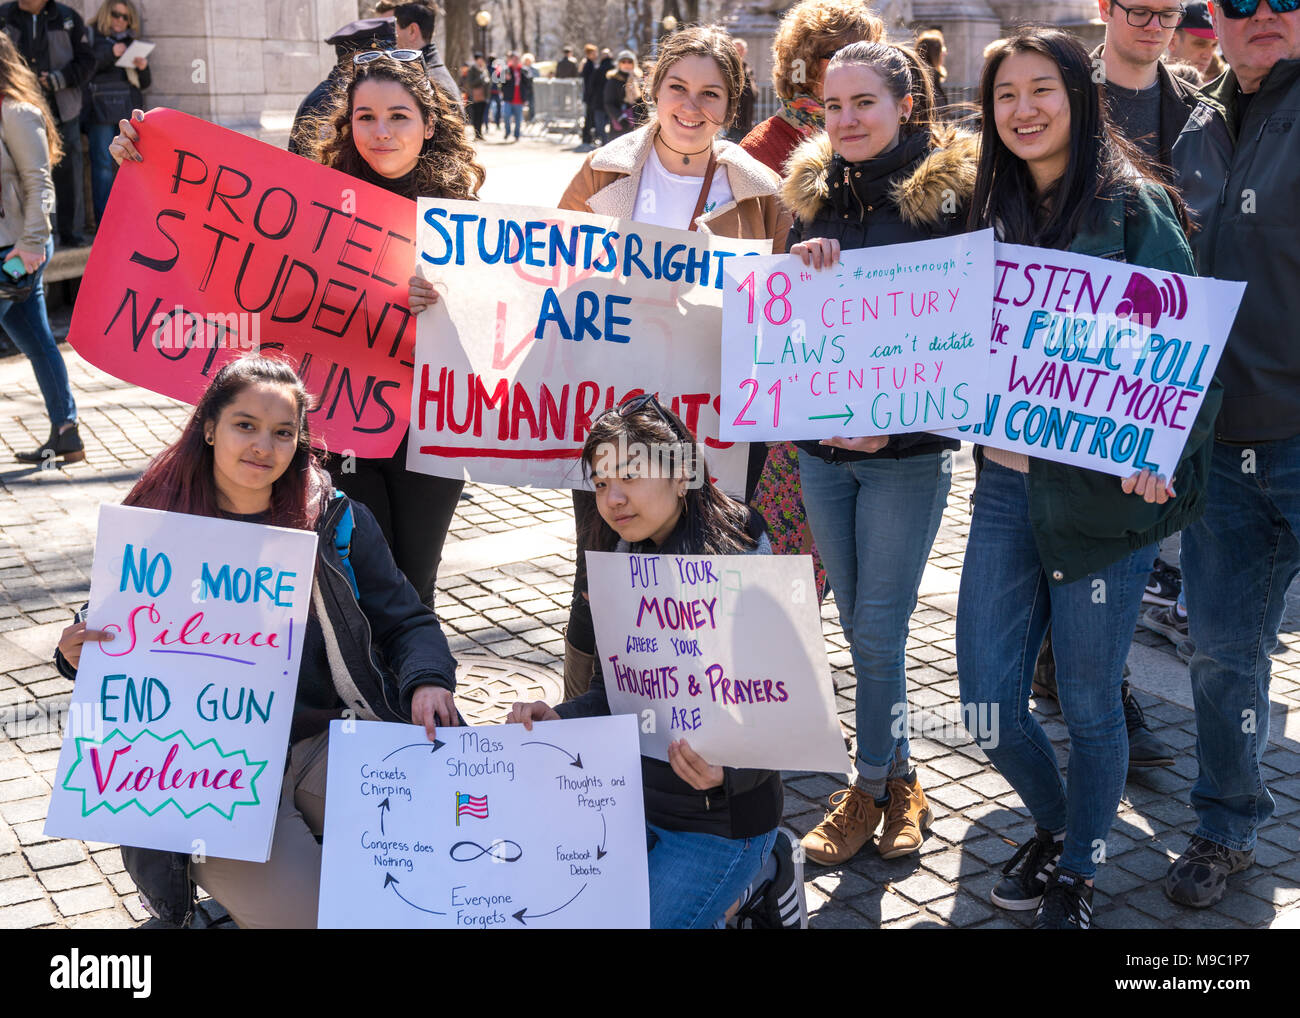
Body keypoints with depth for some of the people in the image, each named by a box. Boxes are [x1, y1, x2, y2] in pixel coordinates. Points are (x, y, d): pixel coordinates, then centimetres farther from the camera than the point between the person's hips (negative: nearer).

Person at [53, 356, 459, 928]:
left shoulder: (337, 521, 4)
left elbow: (407, 622, 6)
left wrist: (427, 681, -15)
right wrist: (76, 655, -12)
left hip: (329, 743, 2)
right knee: (305, 914, -21)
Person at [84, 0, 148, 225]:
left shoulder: (131, 42, 20)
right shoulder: (90, 35, 7)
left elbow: (144, 84, 20)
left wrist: (143, 67, -1)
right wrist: (110, 54, -16)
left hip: (128, 109, 5)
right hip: (100, 108, -4)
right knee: (103, 164, -8)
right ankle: (103, 222, -8)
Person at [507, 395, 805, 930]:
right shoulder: (624, 564, 1)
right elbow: (613, 691, 7)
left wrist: (725, 772, -38)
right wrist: (557, 718, -13)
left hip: (721, 815, -7)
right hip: (635, 796, 7)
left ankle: (758, 871, 13)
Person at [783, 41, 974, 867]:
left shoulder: (951, 191, -6)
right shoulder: (812, 193, 8)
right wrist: (802, 273, -12)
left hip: (908, 452, -5)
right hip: (821, 449, 5)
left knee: (879, 630, 0)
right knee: (861, 628, 12)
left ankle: (872, 786, 18)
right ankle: (898, 777, 29)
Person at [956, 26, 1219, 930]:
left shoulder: (1135, 206, -6)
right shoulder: (995, 211, 11)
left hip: (1103, 488, -5)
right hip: (1006, 482, 5)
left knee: (1089, 705, 7)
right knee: (986, 703, 6)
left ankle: (1077, 874, 31)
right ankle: (1054, 824, 36)